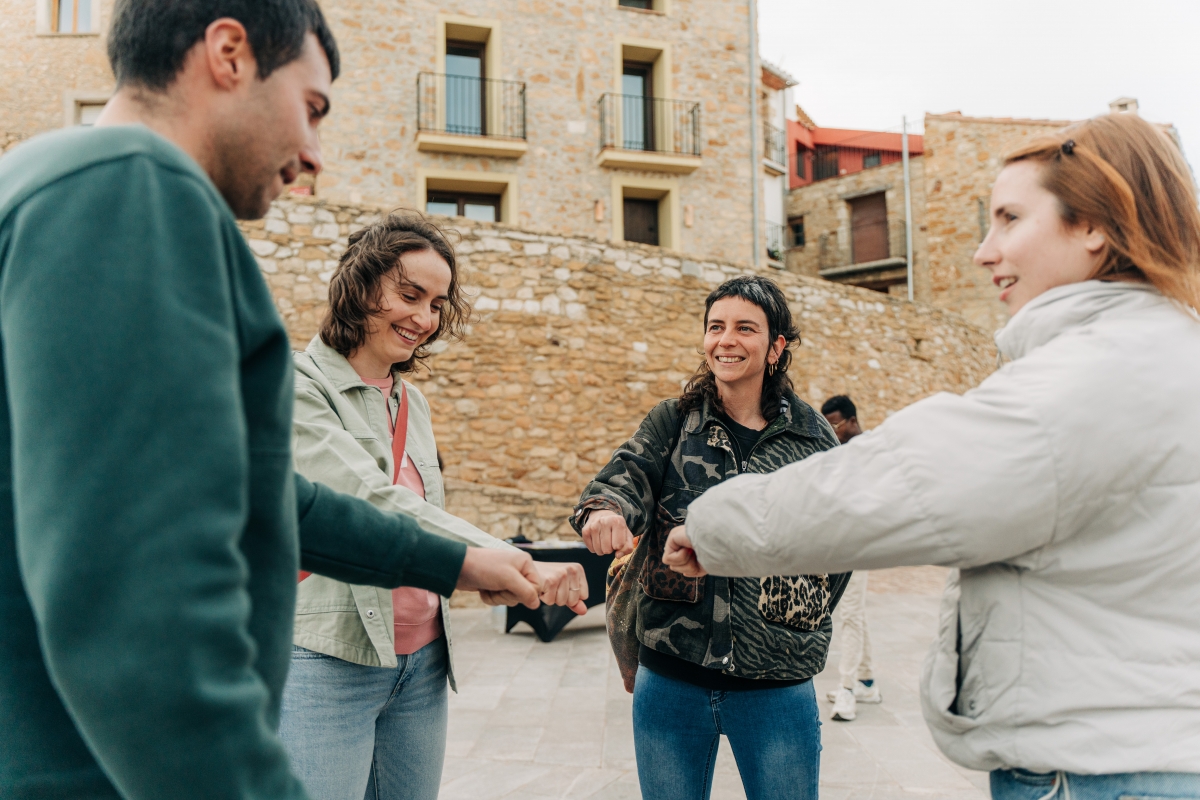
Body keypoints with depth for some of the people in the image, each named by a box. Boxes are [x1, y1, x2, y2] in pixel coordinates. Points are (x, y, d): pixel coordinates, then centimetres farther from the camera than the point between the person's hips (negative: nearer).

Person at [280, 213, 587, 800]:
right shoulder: (296, 387, -9)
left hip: (421, 660, 7)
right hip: (327, 663, -6)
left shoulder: (412, 401, 14)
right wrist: (513, 563, -29)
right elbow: (371, 500, -23)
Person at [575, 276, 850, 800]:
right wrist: (604, 510, -38)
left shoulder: (811, 436, 0)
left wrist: (807, 625, 1)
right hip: (670, 678, 1)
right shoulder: (672, 421, 1)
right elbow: (629, 475, -16)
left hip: (776, 686, -1)